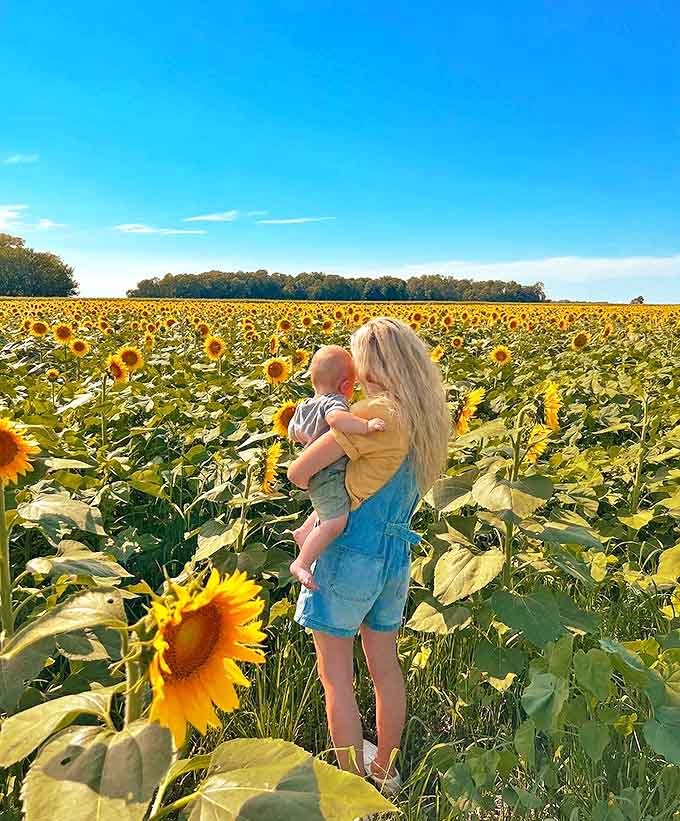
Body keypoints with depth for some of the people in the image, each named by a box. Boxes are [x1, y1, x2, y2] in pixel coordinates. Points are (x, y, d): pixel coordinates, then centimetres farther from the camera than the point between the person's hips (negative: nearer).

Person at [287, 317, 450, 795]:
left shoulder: (378, 413, -22)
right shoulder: (431, 417, 2)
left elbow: (299, 472, -20)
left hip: (349, 556, -8)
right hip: (396, 555, 8)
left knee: (336, 678, 9)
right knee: (385, 666, 22)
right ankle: (386, 769, 41)